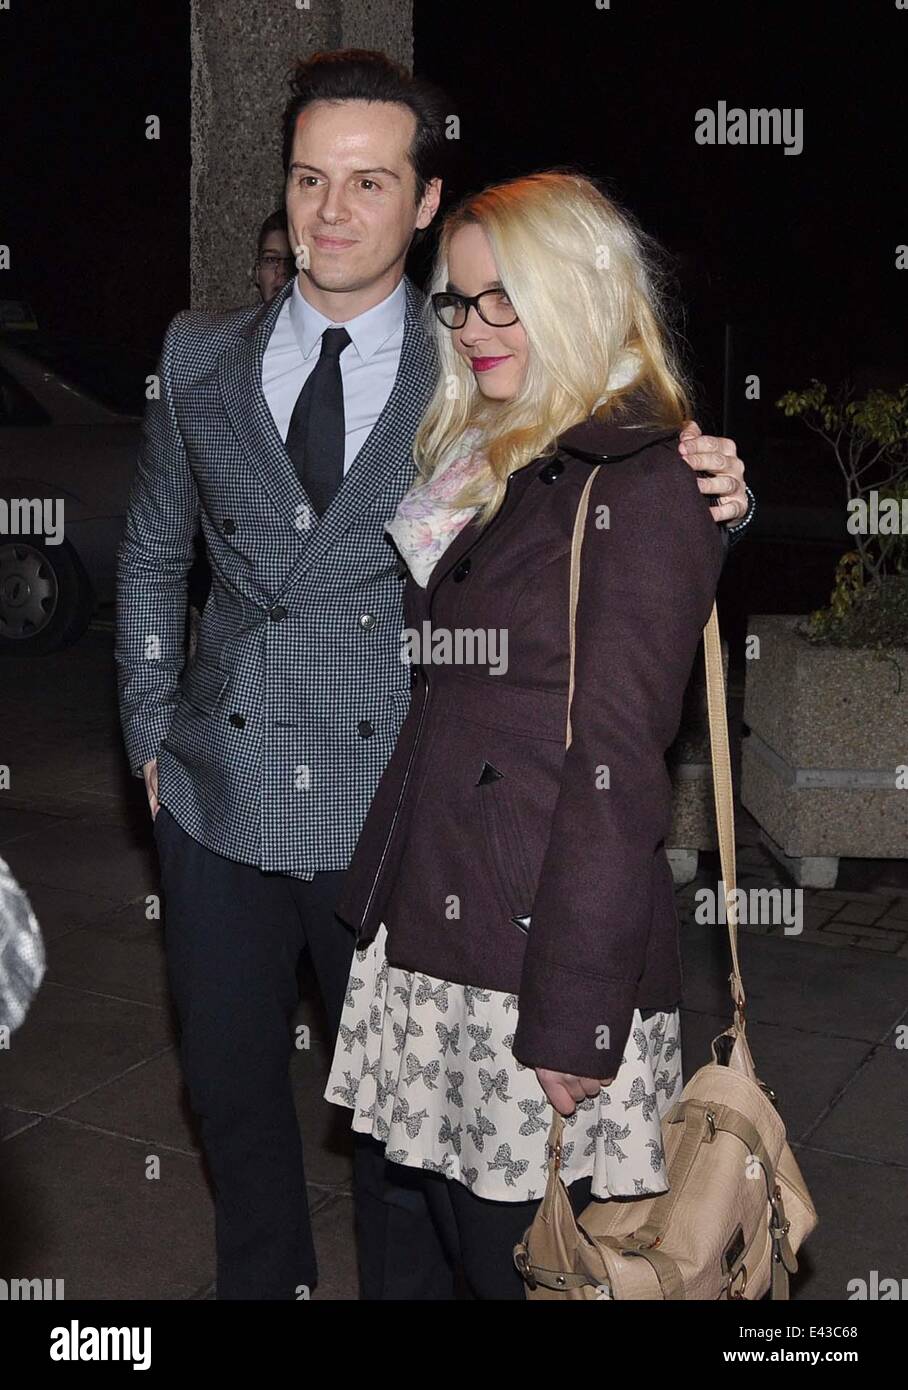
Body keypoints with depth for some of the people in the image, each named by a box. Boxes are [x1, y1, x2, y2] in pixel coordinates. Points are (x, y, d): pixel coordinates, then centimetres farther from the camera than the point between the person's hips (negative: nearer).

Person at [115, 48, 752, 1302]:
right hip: (219, 804, 3)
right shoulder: (202, 360, 4)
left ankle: (404, 1284, 37)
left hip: (390, 810, -3)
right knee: (233, 1096, 19)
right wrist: (152, 732, 10)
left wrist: (705, 506, -23)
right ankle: (264, 1283, 44)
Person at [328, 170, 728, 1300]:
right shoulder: (484, 469, 16)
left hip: (550, 963, -8)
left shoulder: (639, 483, -11)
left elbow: (616, 769, -16)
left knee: (524, 1259, 4)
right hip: (433, 943, 8)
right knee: (459, 1242, 16)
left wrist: (572, 1019, -18)